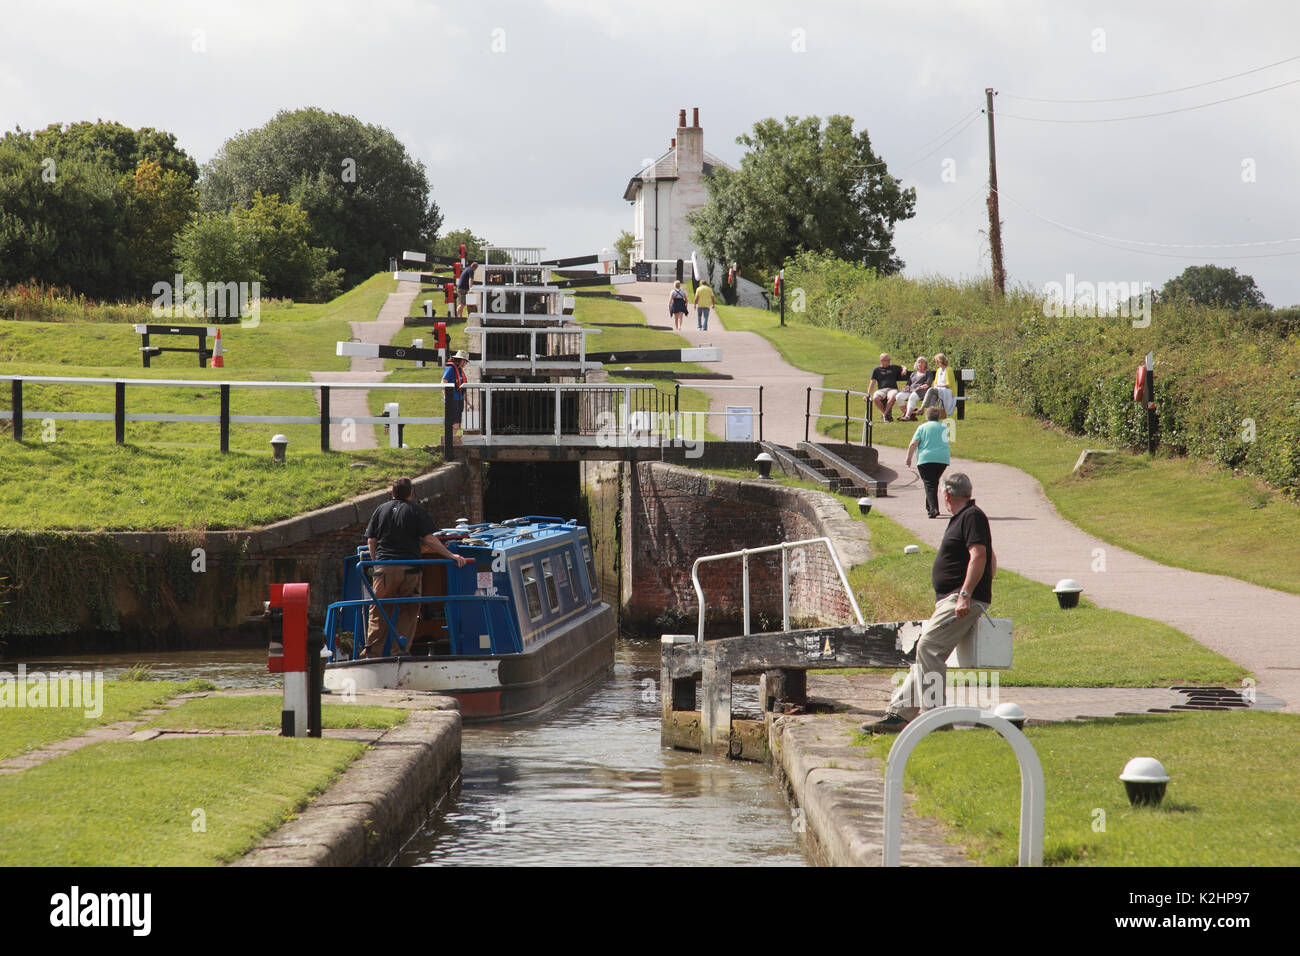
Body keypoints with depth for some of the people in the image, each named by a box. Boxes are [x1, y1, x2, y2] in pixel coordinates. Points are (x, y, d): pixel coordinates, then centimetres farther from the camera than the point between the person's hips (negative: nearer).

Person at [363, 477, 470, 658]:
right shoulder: (416, 511, 3)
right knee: (408, 613, 4)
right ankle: (400, 652, -2)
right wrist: (451, 555, -3)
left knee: (378, 613, 3)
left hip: (384, 568, 2)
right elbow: (429, 539, -6)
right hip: (409, 569, -2)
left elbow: (371, 541, 11)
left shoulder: (381, 510, 12)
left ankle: (372, 652, -5)